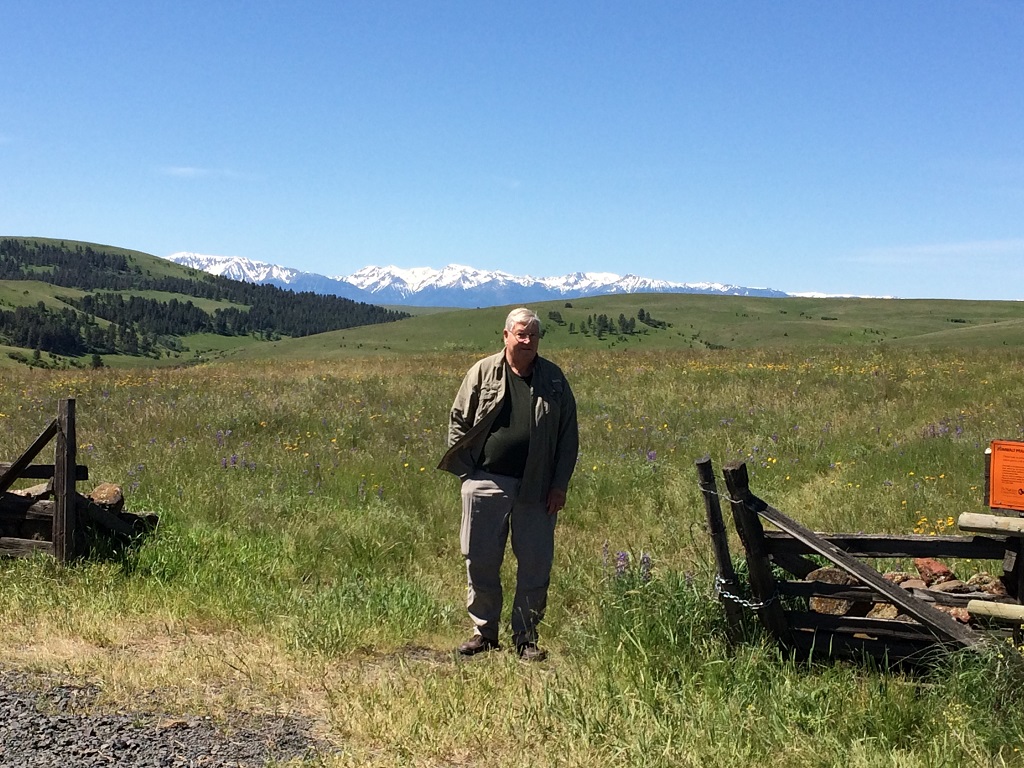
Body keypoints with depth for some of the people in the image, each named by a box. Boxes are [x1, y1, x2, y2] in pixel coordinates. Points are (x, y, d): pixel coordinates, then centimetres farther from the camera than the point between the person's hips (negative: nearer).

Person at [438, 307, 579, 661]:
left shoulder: (553, 378, 6)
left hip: (536, 489, 1)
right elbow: (458, 421, 7)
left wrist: (560, 484, 3)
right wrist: (467, 473, 1)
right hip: (486, 483, 0)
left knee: (535, 565, 4)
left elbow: (568, 434, 8)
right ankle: (484, 631, 22)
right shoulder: (483, 372, 3)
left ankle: (526, 638, 17)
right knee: (480, 560, 6)